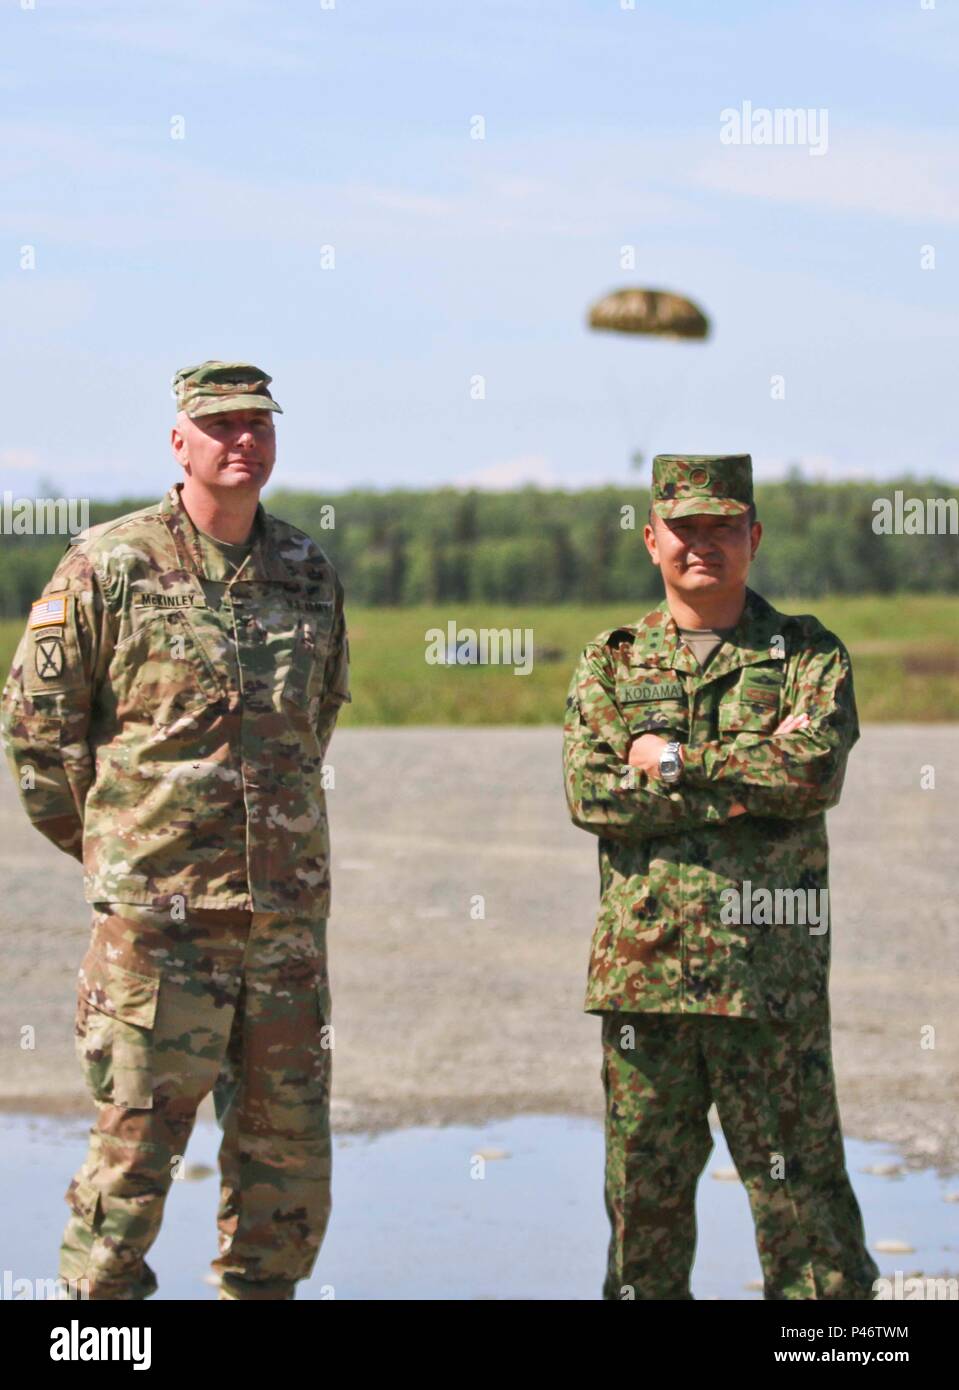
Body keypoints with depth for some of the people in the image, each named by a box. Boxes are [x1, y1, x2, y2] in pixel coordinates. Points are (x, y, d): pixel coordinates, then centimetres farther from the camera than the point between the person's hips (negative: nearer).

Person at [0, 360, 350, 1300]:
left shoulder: (309, 574, 10)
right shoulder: (108, 567, -4)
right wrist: (102, 844, 4)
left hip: (288, 906, 5)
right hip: (156, 912, -5)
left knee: (287, 1149, 9)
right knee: (136, 1137, -2)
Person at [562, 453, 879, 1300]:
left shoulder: (808, 656, 6)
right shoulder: (611, 664, 11)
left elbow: (816, 768, -13)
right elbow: (591, 793, -6)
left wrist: (675, 763, -9)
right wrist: (748, 779, -10)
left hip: (771, 971, -2)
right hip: (641, 968, 2)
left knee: (803, 1192, -1)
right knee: (644, 1192, 8)